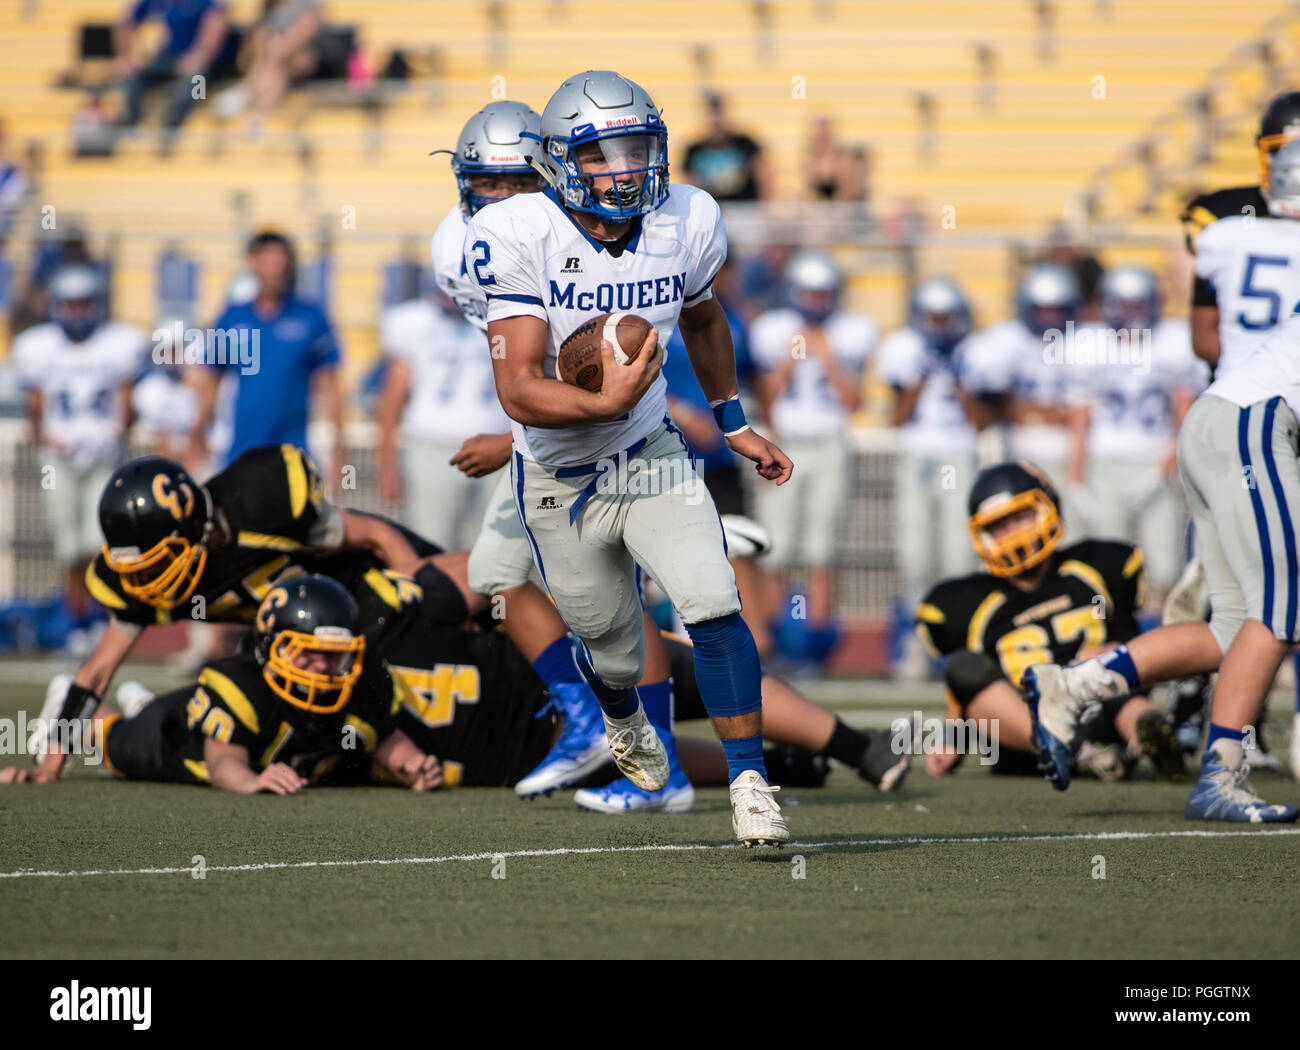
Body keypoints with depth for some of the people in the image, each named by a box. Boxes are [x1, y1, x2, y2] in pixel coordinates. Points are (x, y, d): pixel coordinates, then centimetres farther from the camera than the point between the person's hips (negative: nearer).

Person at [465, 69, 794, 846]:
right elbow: (520, 391, -30)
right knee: (614, 647, 15)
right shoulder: (521, 238, -24)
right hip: (560, 481, -2)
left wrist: (735, 424, 15)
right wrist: (606, 404, -46)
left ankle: (749, 782, -10)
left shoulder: (686, 222, -11)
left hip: (651, 454, 2)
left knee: (714, 606, -20)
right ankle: (625, 723, 52)